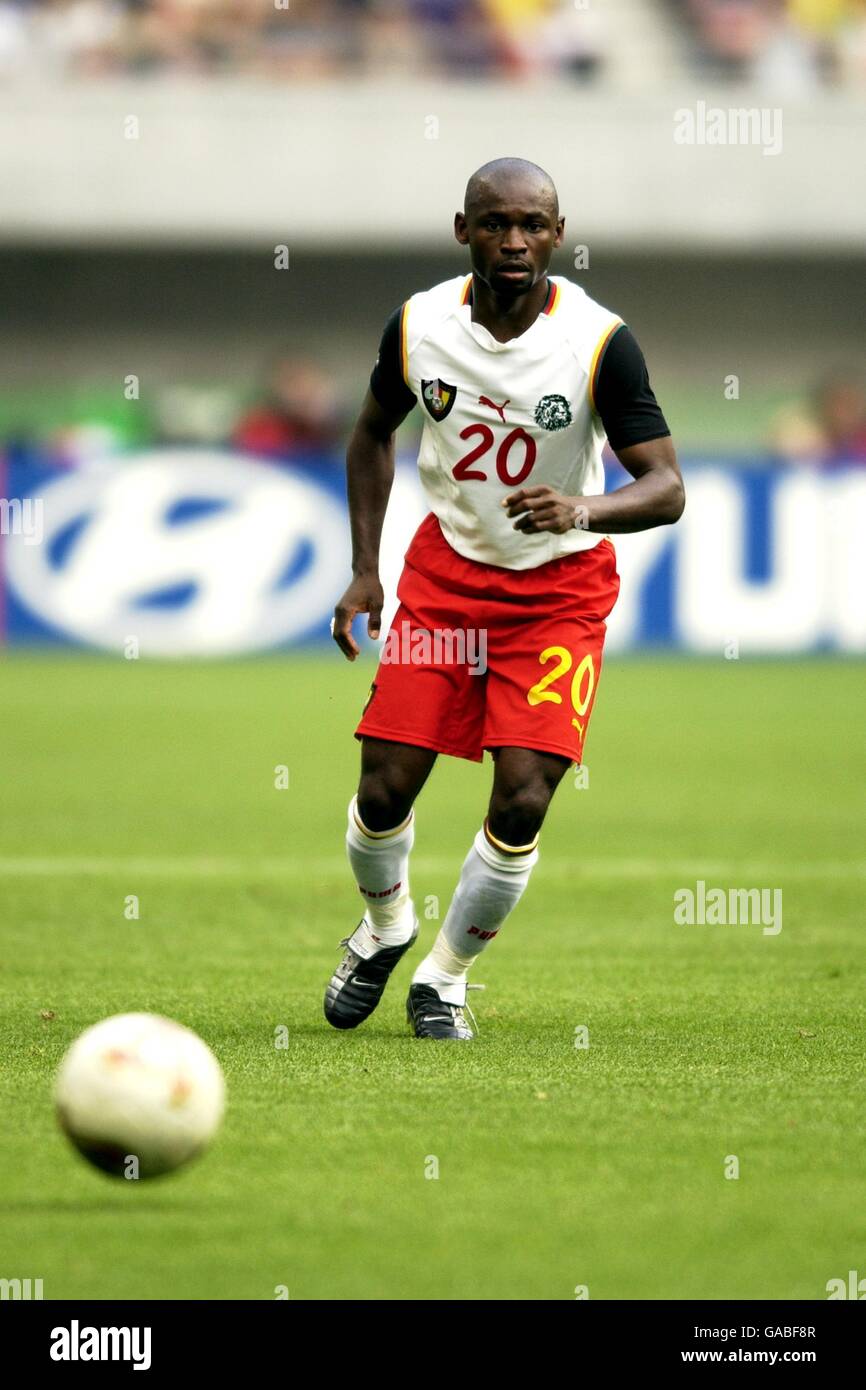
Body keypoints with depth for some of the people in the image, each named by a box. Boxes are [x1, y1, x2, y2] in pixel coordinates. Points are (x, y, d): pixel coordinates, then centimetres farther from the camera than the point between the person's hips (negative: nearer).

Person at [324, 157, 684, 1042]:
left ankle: (445, 976, 10)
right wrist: (365, 570, 5)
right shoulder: (418, 326, -9)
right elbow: (374, 432, 11)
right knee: (384, 790, -4)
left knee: (521, 800, -14)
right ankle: (384, 926, 29)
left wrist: (582, 510, -42)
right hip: (446, 569, 2)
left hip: (559, 588, -2)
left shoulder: (600, 341, -19)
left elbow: (666, 487, -21)